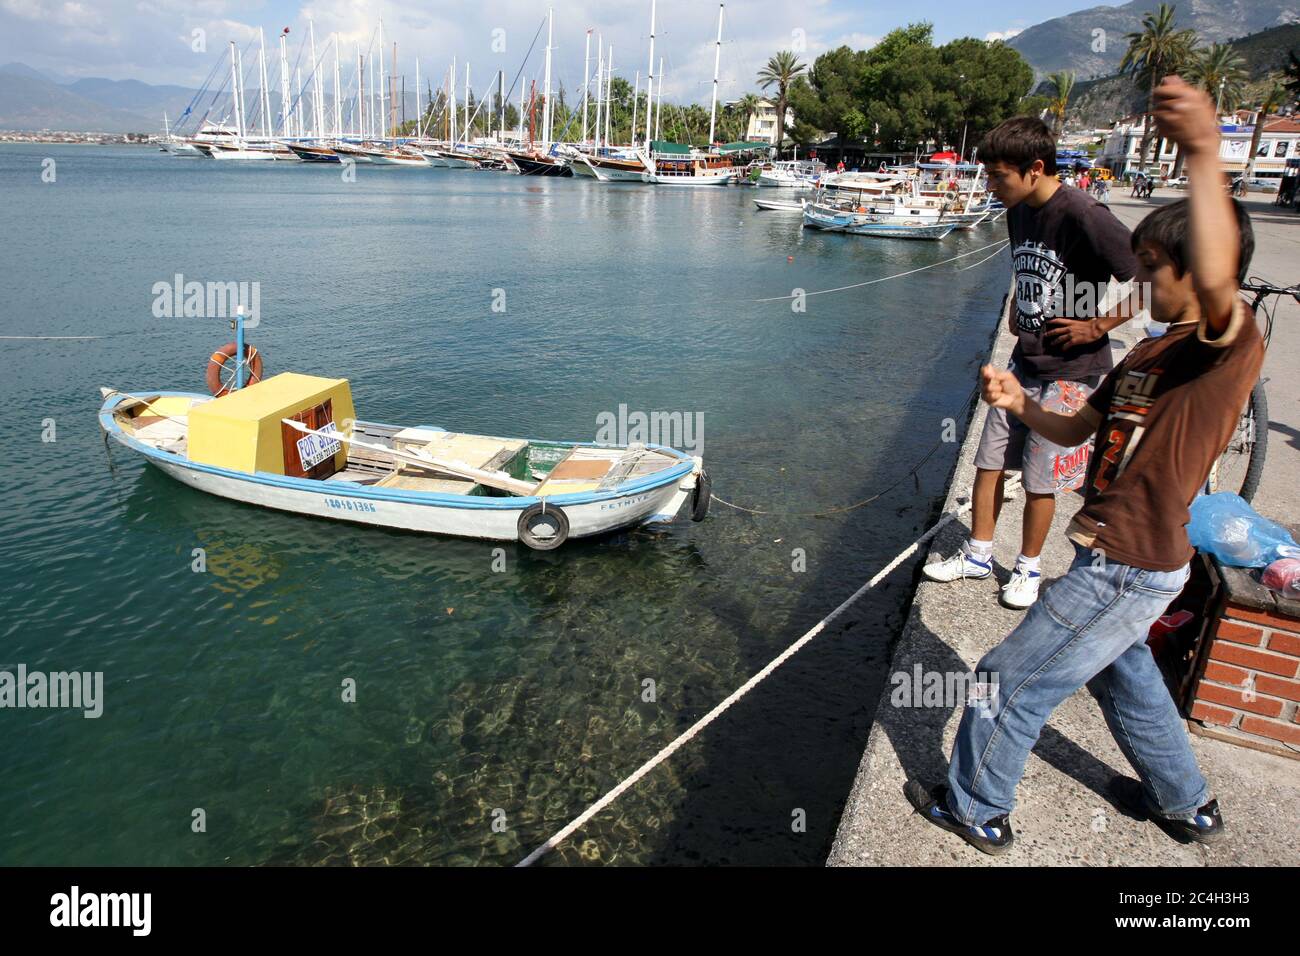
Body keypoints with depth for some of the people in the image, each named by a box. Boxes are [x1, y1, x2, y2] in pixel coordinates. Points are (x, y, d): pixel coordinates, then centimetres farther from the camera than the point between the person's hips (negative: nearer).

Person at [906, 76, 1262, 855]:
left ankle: (977, 811, 24)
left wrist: (1206, 160, -52)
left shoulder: (1232, 346, -18)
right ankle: (1188, 806, 52)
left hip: (1132, 569, -10)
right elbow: (1073, 430, 10)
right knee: (1122, 676, 29)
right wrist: (1021, 404, -10)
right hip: (1118, 558, 10)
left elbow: (1217, 279, -43)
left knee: (1010, 681, 2)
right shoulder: (1148, 353, 10)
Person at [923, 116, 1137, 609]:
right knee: (989, 462, 11)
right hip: (1023, 363, 7)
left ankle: (1028, 567, 24)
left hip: (1069, 373, -7)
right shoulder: (1019, 213, 5)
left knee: (1039, 480, 3)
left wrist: (1097, 327, -16)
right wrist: (1016, 312, 10)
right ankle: (977, 554, 27)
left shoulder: (1083, 216, -21)